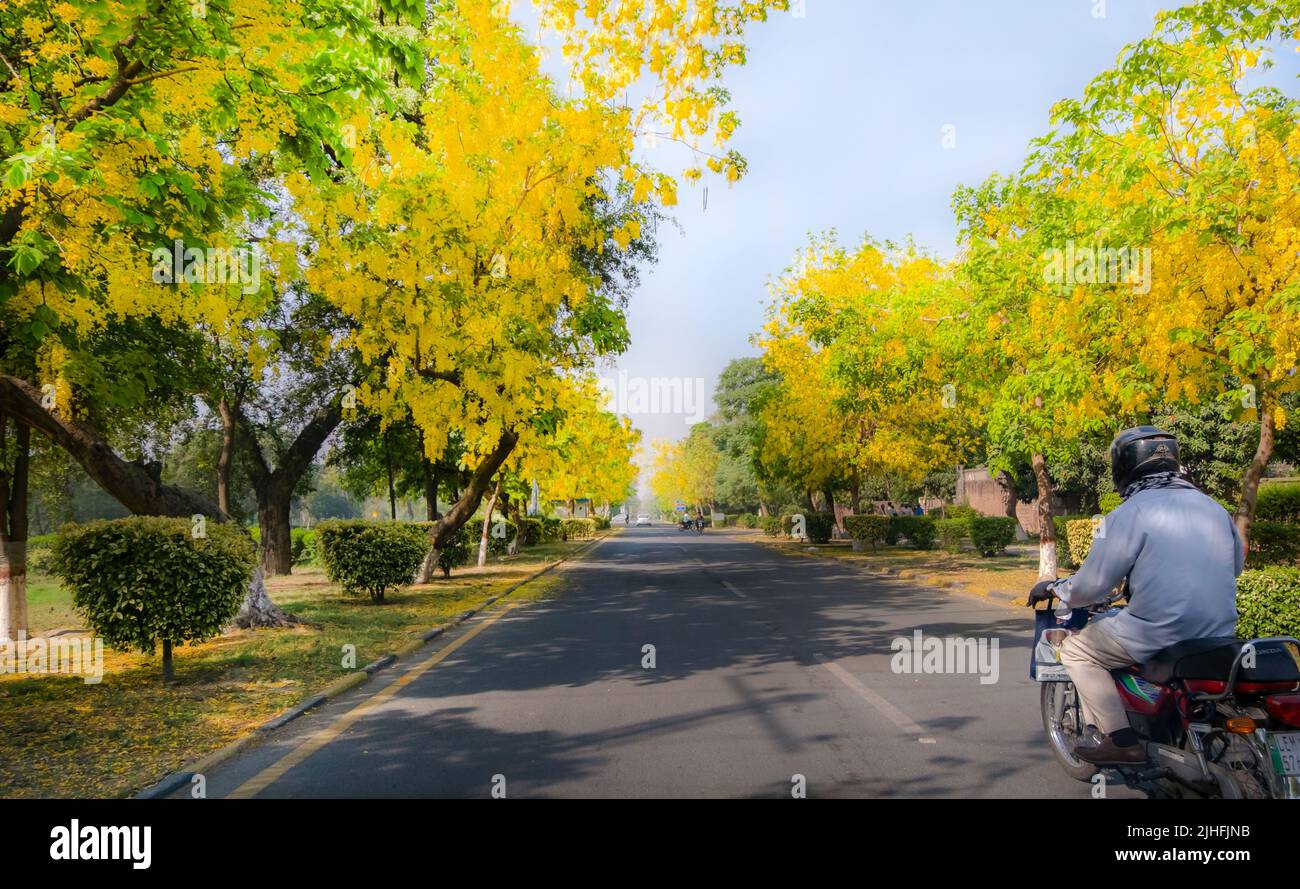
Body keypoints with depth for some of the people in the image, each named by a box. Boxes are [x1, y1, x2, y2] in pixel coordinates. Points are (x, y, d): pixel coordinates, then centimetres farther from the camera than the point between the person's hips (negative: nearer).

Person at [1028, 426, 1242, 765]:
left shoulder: (1130, 514, -11)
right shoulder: (1214, 508, 10)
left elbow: (1091, 586, -11)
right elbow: (1235, 566, 24)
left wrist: (1053, 588, 8)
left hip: (1161, 633, -7)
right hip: (1220, 632, 7)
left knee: (1075, 649, 9)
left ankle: (1122, 741, 0)